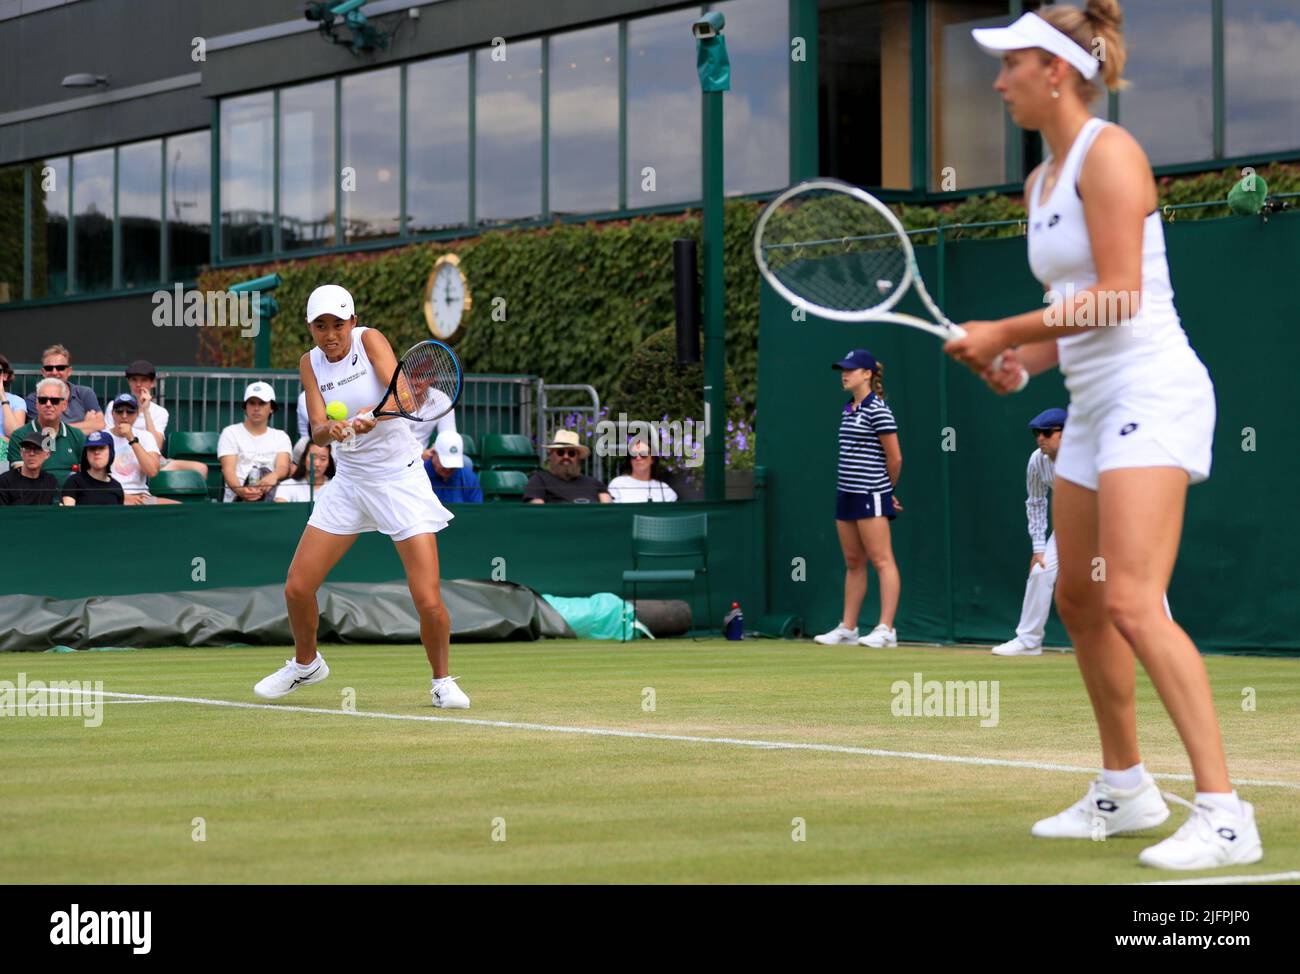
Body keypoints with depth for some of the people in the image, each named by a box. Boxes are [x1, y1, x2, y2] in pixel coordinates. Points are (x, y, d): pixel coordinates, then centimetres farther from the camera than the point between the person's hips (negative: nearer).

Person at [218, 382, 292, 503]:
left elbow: (283, 467, 0)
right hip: (236, 498, -2)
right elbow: (228, 470, -2)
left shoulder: (281, 437, 21)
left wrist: (274, 475, -28)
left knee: (263, 472, -32)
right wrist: (240, 490, -27)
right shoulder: (230, 433, 14)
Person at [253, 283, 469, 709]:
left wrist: (374, 414, -46)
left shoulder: (369, 340, -11)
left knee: (429, 601, -13)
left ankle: (442, 680, 13)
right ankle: (306, 664, 30)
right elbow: (317, 433, -11)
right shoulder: (310, 364, 1)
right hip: (348, 481, 4)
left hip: (401, 479, -4)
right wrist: (328, 430, -34)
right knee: (297, 587, 1)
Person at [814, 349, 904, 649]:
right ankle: (847, 629, 16)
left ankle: (886, 629, -10)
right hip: (847, 493, 9)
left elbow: (894, 458, -10)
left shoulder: (877, 410, -11)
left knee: (882, 560, -7)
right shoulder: (848, 410, 15)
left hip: (871, 495, -9)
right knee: (853, 563, 12)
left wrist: (885, 490, 5)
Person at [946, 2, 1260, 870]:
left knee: (1132, 602, -19)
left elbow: (1116, 297, -18)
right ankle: (1124, 789, 28)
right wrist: (1023, 360, 5)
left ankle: (1224, 814, -19)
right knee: (1078, 601, 14)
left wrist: (1004, 331, -13)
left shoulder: (1109, 153, -11)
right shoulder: (1041, 180, 16)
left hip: (1151, 392, -10)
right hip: (1093, 406, 10)